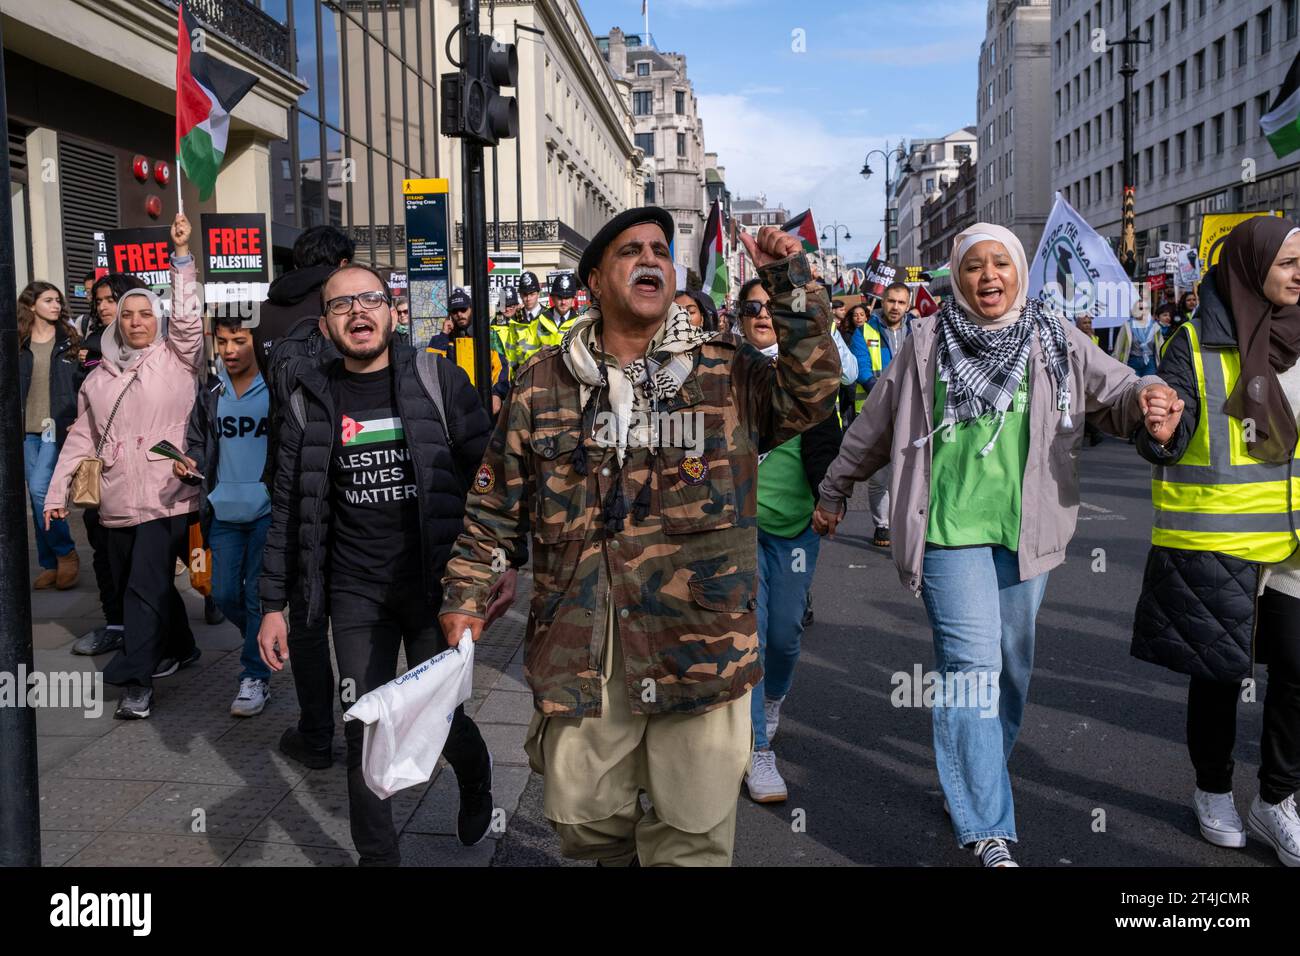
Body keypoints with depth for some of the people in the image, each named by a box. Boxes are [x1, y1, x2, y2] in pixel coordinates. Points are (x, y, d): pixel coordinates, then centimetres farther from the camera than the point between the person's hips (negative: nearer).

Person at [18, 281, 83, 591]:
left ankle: (66, 554, 2)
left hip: (58, 427, -3)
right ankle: (50, 564, 17)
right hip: (28, 430, 3)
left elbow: (85, 384, 4)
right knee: (37, 496, 7)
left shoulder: (70, 341, 3)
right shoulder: (18, 344, 7)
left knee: (40, 489, -16)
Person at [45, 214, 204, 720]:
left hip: (165, 497, -6)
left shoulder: (175, 359, 2)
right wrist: (57, 491, 11)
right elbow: (82, 438, 16)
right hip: (117, 501, 6)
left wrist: (181, 253, -16)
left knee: (147, 586, -8)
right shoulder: (99, 377, 15)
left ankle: (136, 678, -3)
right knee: (132, 583, 14)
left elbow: (189, 317, -13)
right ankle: (178, 649, 31)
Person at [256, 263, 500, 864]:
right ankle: (376, 855, 27)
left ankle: (475, 775, 41)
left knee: (439, 718, 4)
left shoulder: (439, 379, -3)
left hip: (437, 583, -2)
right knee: (364, 730, 6)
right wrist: (273, 605, 6)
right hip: (357, 593, 2)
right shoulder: (311, 403, 4)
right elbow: (288, 510, 7)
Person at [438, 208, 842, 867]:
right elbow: (496, 505, 9)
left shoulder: (726, 370, 4)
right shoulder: (544, 381, 6)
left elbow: (810, 395, -9)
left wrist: (790, 284, -12)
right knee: (586, 822, 18)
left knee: (693, 837, 9)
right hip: (578, 649, 2)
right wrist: (466, 595, 6)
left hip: (700, 640, -1)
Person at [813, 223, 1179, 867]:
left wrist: (1146, 397, -24)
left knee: (1012, 664, 12)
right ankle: (987, 832, -4)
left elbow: (1115, 390, 1)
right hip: (949, 529, -3)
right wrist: (834, 492, 18)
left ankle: (978, 778, 35)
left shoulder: (1055, 341, 7)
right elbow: (874, 425, 11)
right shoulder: (927, 343, 3)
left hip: (1024, 531, 3)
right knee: (973, 664, -9)